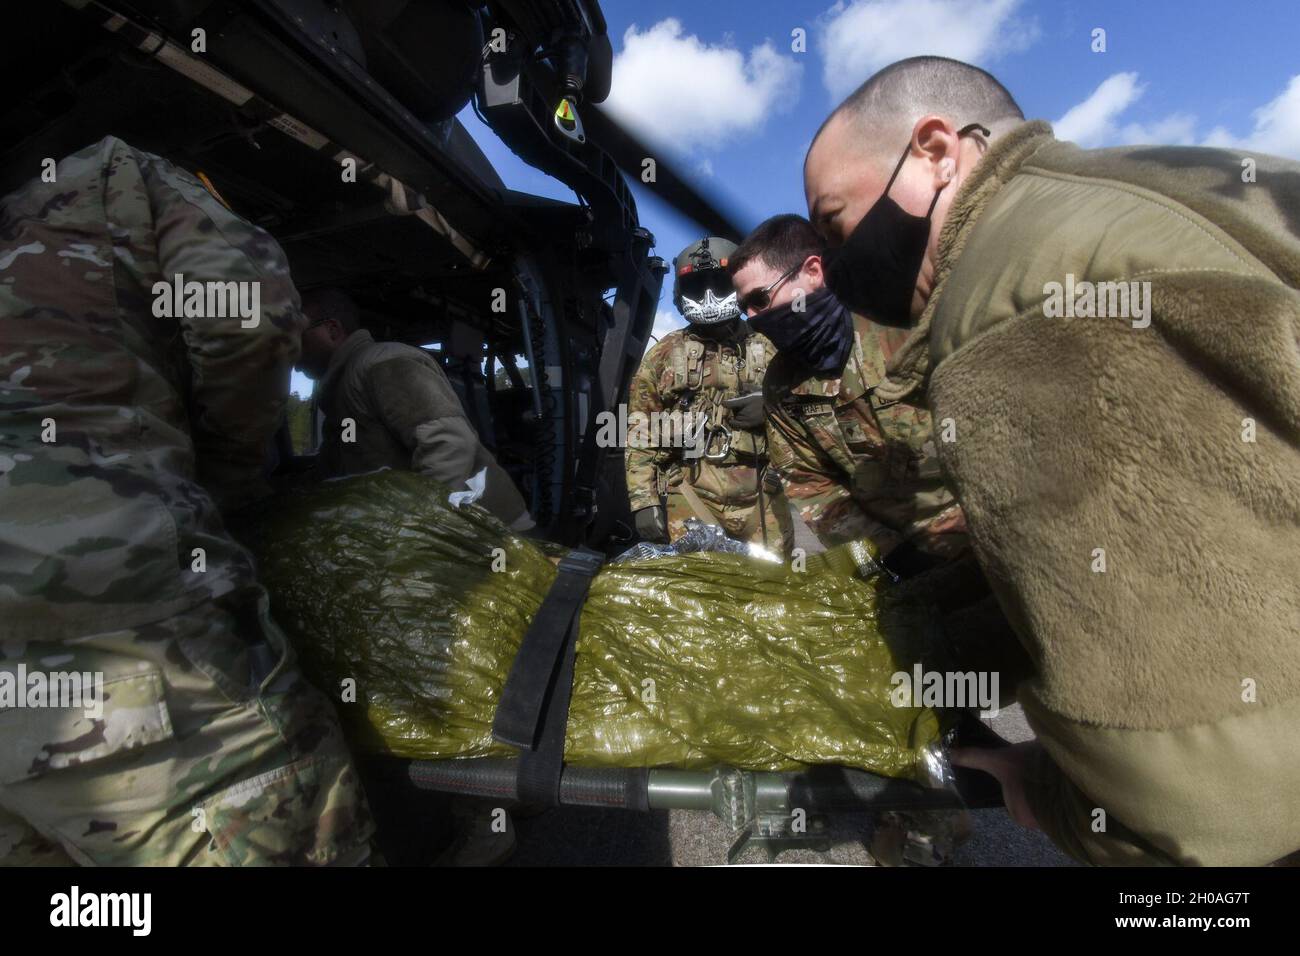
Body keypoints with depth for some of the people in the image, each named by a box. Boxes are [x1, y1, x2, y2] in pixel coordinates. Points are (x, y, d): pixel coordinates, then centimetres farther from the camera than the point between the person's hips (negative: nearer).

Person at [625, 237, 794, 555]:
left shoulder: (768, 350, 15)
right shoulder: (664, 354, 10)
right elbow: (640, 434, 4)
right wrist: (643, 499, -5)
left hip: (761, 498, 2)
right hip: (689, 497, -2)